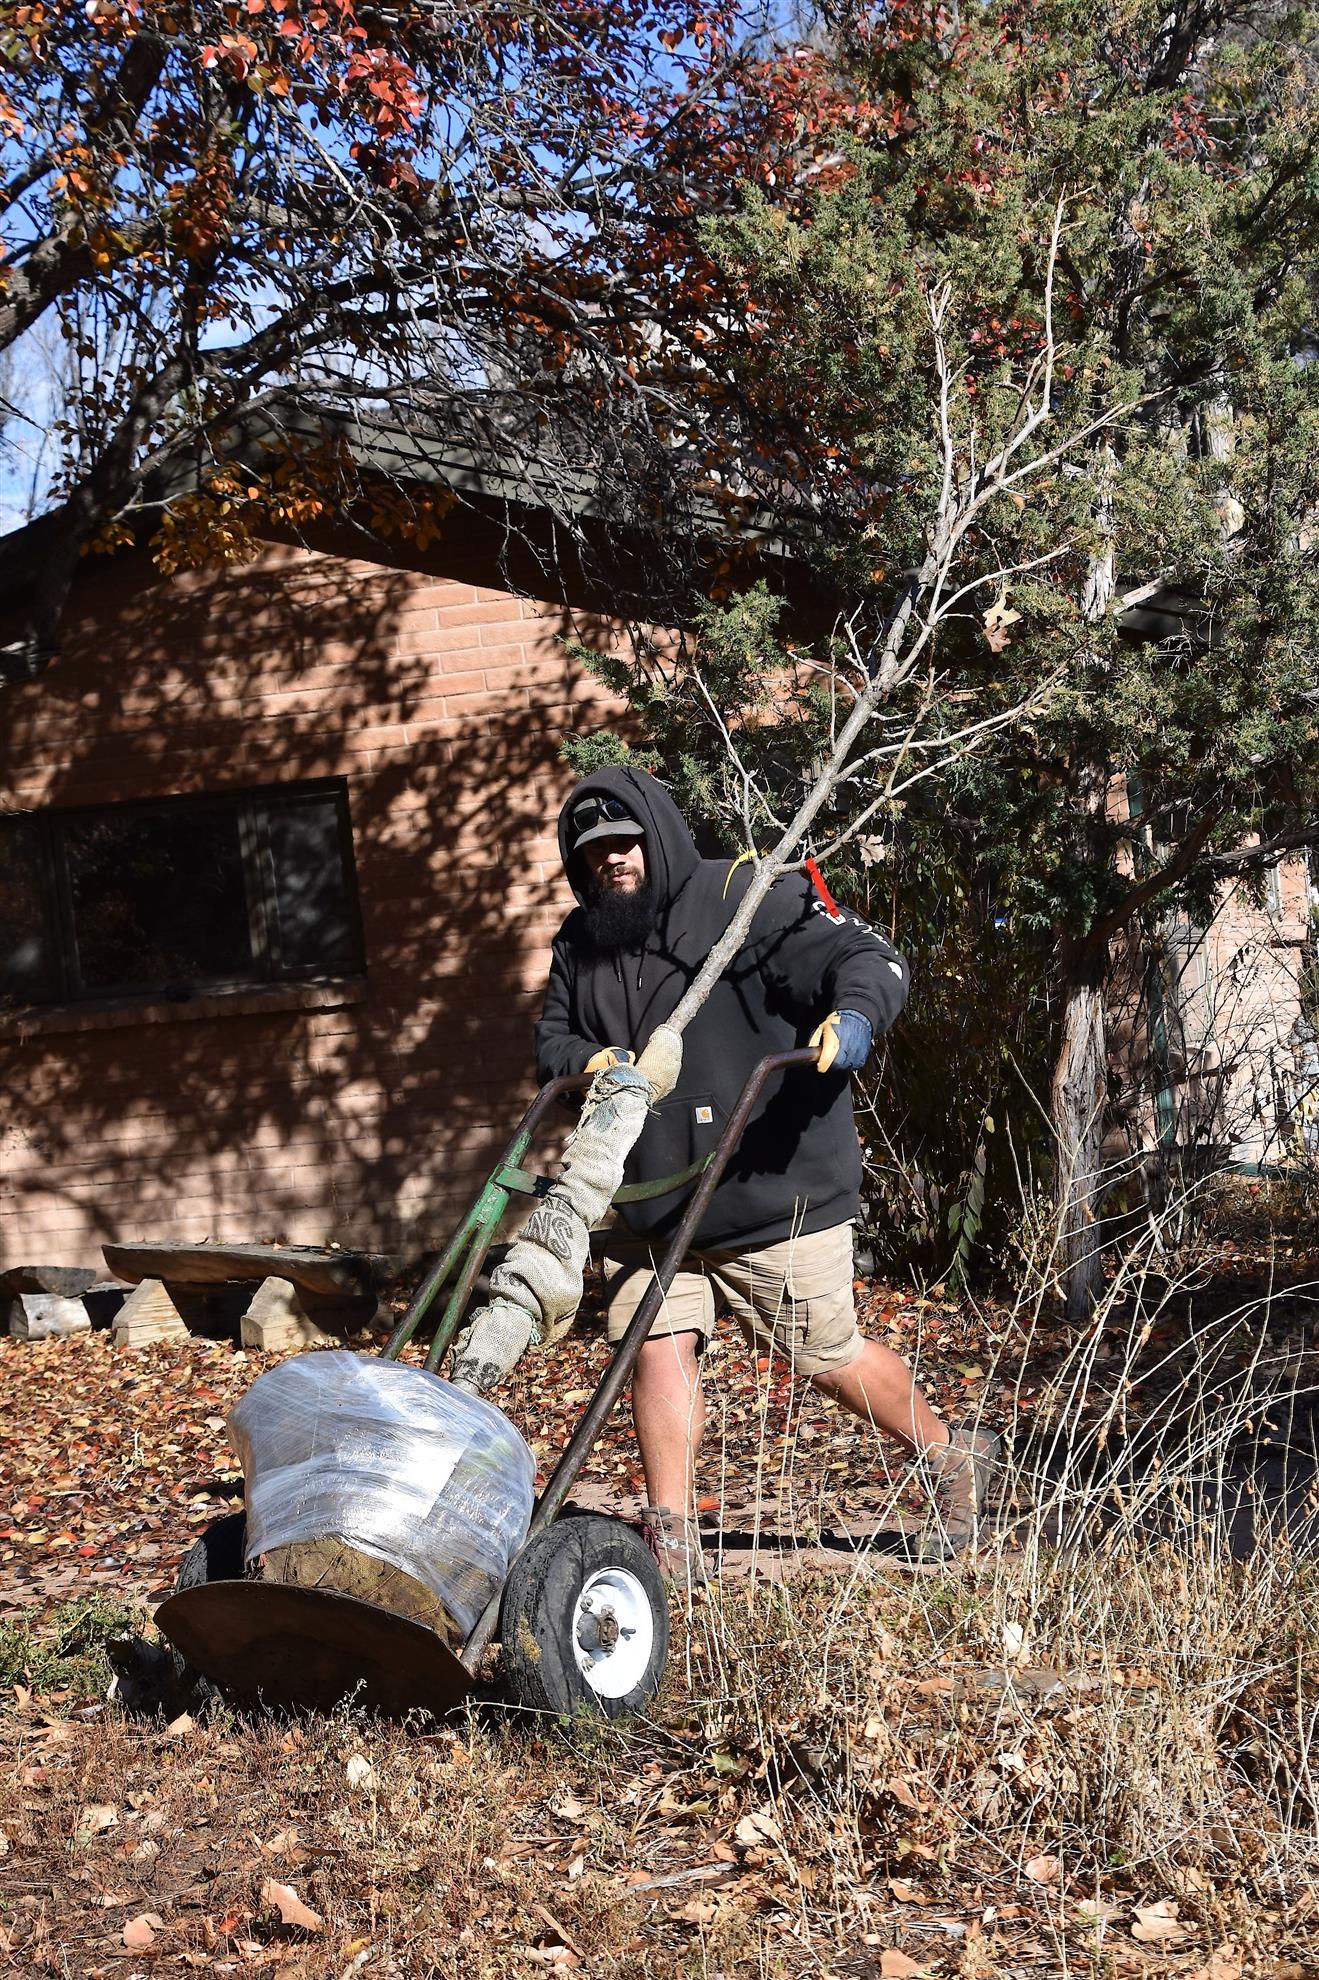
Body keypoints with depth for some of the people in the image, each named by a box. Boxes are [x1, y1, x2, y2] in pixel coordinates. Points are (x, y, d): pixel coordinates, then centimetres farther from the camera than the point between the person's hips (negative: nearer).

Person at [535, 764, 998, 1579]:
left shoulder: (749, 899, -9)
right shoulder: (581, 944, 11)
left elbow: (869, 956, -14)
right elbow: (551, 1039, 16)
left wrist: (854, 1015, -37)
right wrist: (587, 1059, -9)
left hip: (774, 1192, -5)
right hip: (652, 1202, 6)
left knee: (827, 1355, 6)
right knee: (660, 1348, -4)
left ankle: (951, 1456, 30)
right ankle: (671, 1543, 6)